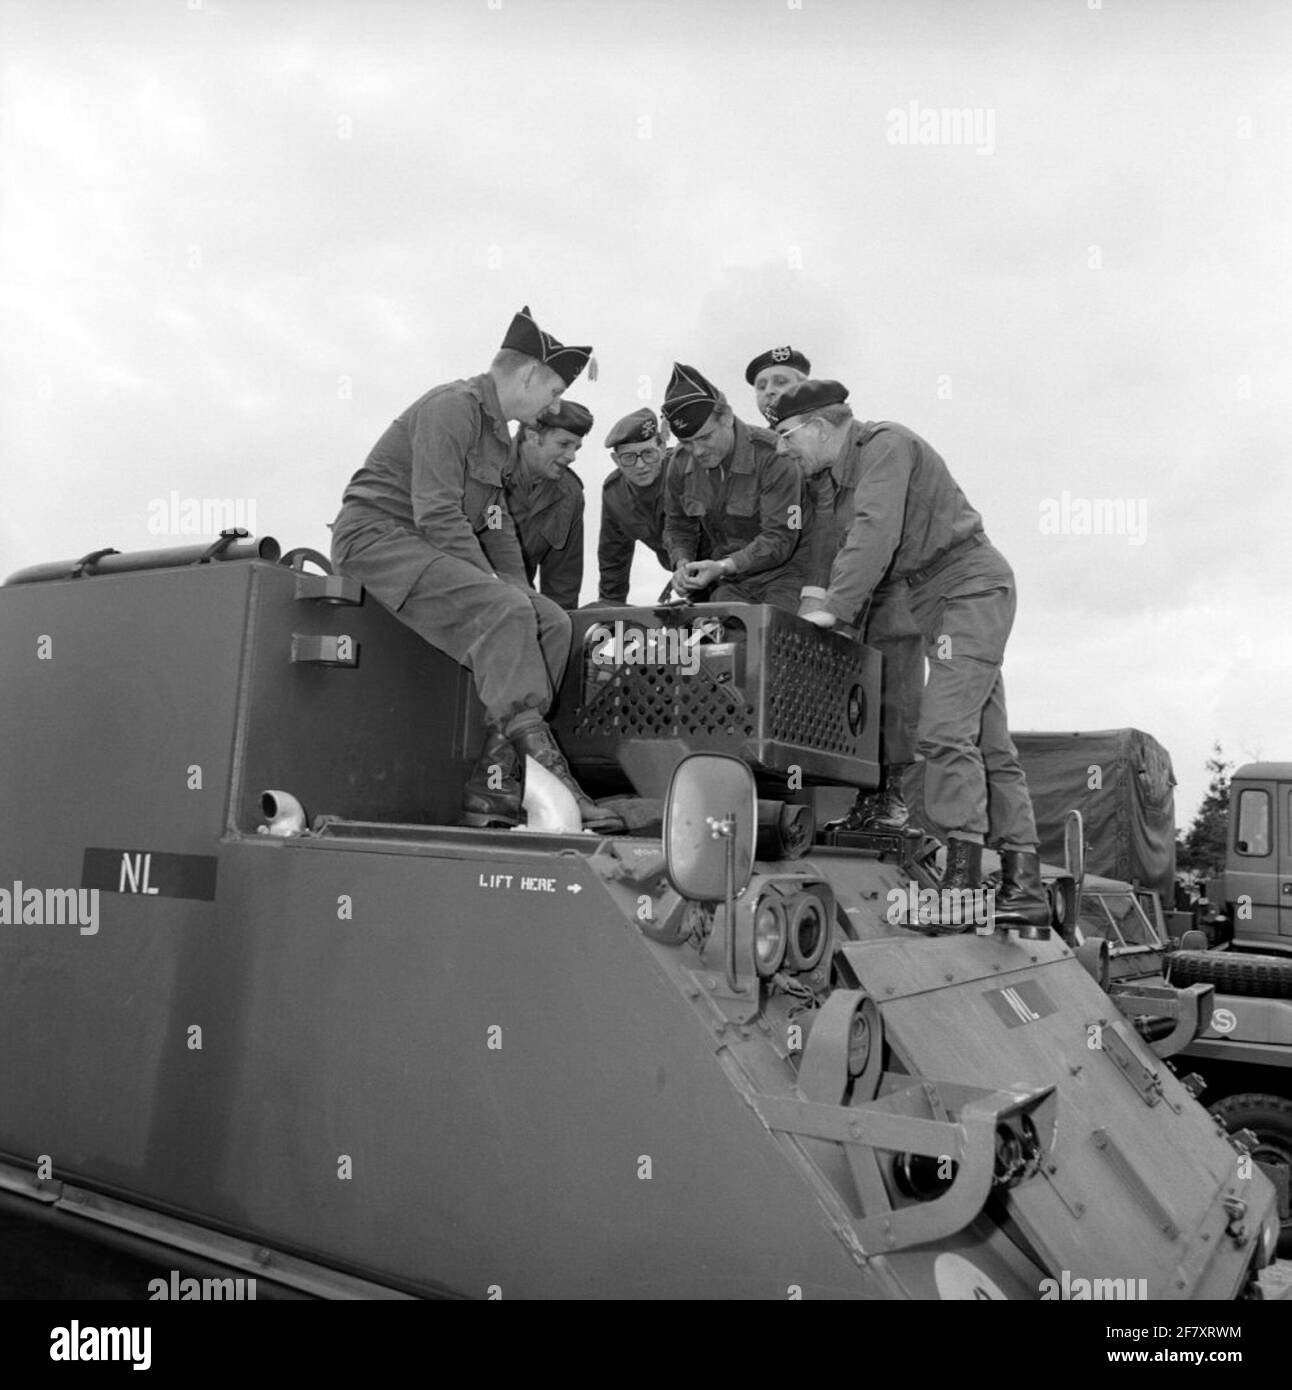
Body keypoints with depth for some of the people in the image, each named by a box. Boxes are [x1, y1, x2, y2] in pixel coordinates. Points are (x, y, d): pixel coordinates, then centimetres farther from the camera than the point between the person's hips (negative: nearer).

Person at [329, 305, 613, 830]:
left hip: (434, 551, 9)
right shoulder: (452, 407, -12)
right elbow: (436, 515, -21)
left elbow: (495, 522, 20)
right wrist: (499, 589, -20)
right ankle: (539, 759, -34)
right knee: (501, 611, -31)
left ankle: (493, 781, -12)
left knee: (551, 622, -7)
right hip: (378, 535, -9)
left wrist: (519, 589, 5)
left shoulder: (497, 430, 19)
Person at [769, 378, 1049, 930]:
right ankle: (1024, 889, 8)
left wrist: (834, 608, -30)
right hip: (938, 599, 10)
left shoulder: (885, 443, -11)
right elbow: (854, 550, 11)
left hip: (972, 584, -10)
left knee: (945, 731, -19)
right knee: (991, 747, 6)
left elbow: (877, 533, -25)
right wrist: (825, 604, -3)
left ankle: (963, 876, -19)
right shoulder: (843, 477, 17)